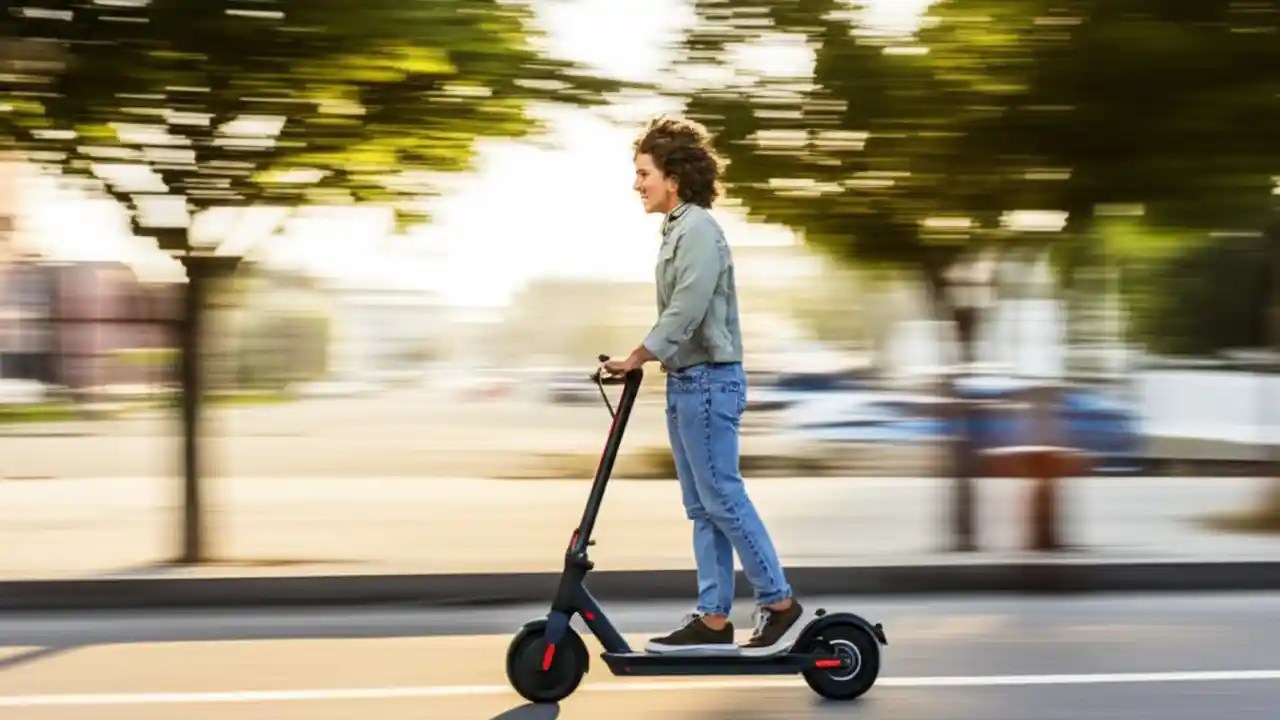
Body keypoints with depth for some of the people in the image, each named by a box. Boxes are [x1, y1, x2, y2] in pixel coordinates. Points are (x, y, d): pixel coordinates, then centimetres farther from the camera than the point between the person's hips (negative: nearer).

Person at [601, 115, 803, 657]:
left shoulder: (698, 230, -14)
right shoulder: (677, 229, 16)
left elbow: (685, 313, -21)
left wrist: (635, 358, -16)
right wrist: (640, 360, 11)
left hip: (708, 382, -10)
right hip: (686, 384, 10)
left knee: (723, 499, -6)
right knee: (702, 507, 9)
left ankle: (779, 603, 3)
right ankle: (713, 620, 13)